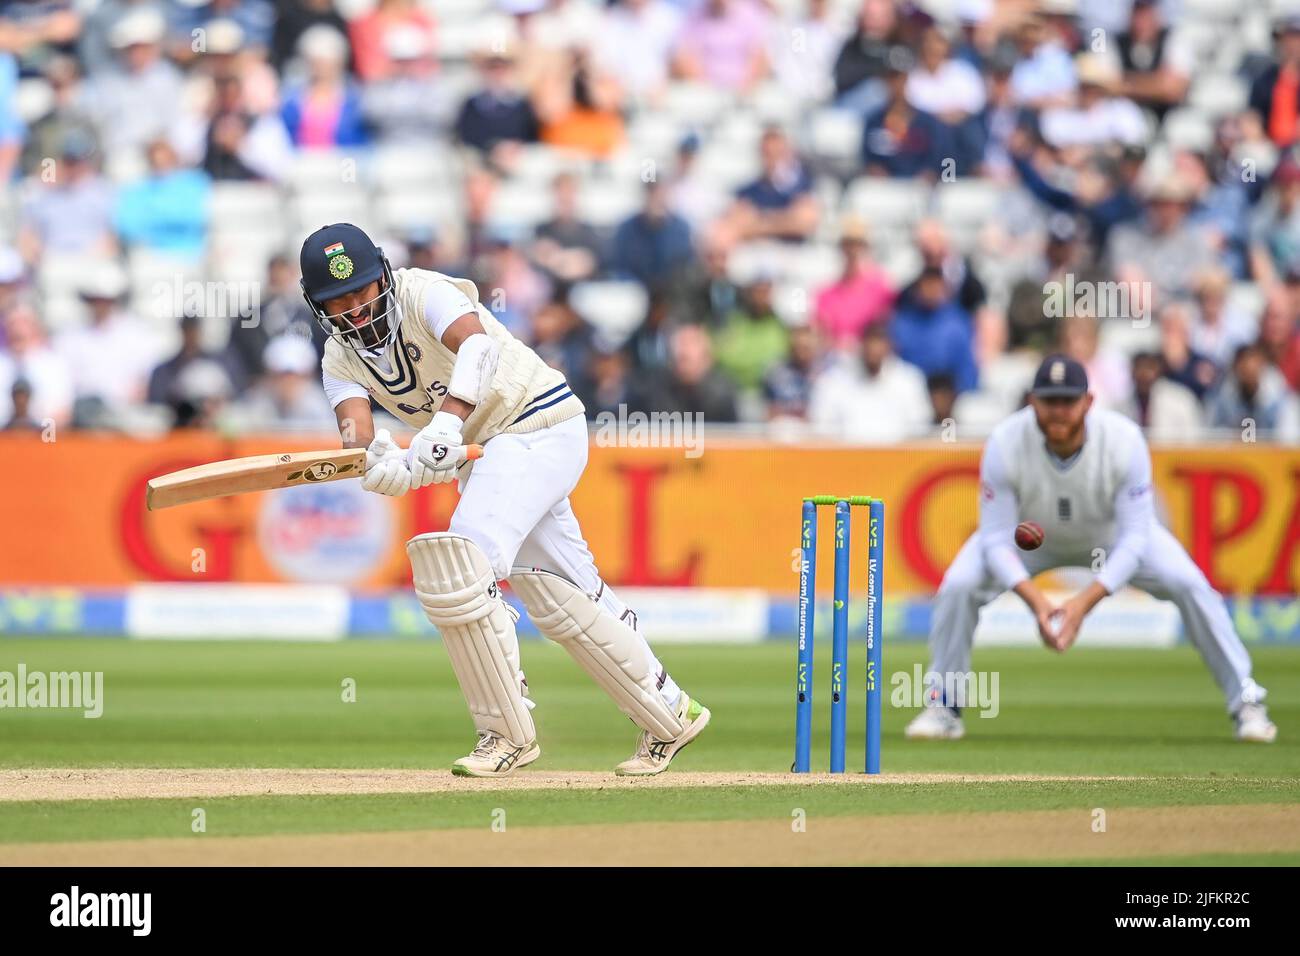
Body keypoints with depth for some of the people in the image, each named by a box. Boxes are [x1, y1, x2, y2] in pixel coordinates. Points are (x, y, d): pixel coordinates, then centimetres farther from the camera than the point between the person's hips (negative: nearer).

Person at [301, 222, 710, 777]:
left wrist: (447, 422, -55)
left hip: (540, 424, -8)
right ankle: (670, 715, 25)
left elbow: (478, 343, -39)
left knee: (460, 564, -21)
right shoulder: (341, 360, 1)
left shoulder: (424, 293, -18)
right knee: (561, 596, 10)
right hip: (480, 453, 8)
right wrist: (376, 461, -43)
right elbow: (355, 433, -18)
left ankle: (508, 732, -11)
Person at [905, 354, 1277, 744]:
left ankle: (1245, 701, -2)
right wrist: (1036, 600, -45)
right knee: (958, 587, -22)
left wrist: (1085, 602, -42)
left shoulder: (1124, 440, -35)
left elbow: (1135, 537, -31)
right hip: (1030, 535, 0)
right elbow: (996, 537, -29)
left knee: (1190, 585, -18)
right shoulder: (1005, 444, -34)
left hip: (1112, 533, 0)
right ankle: (943, 707, -2)